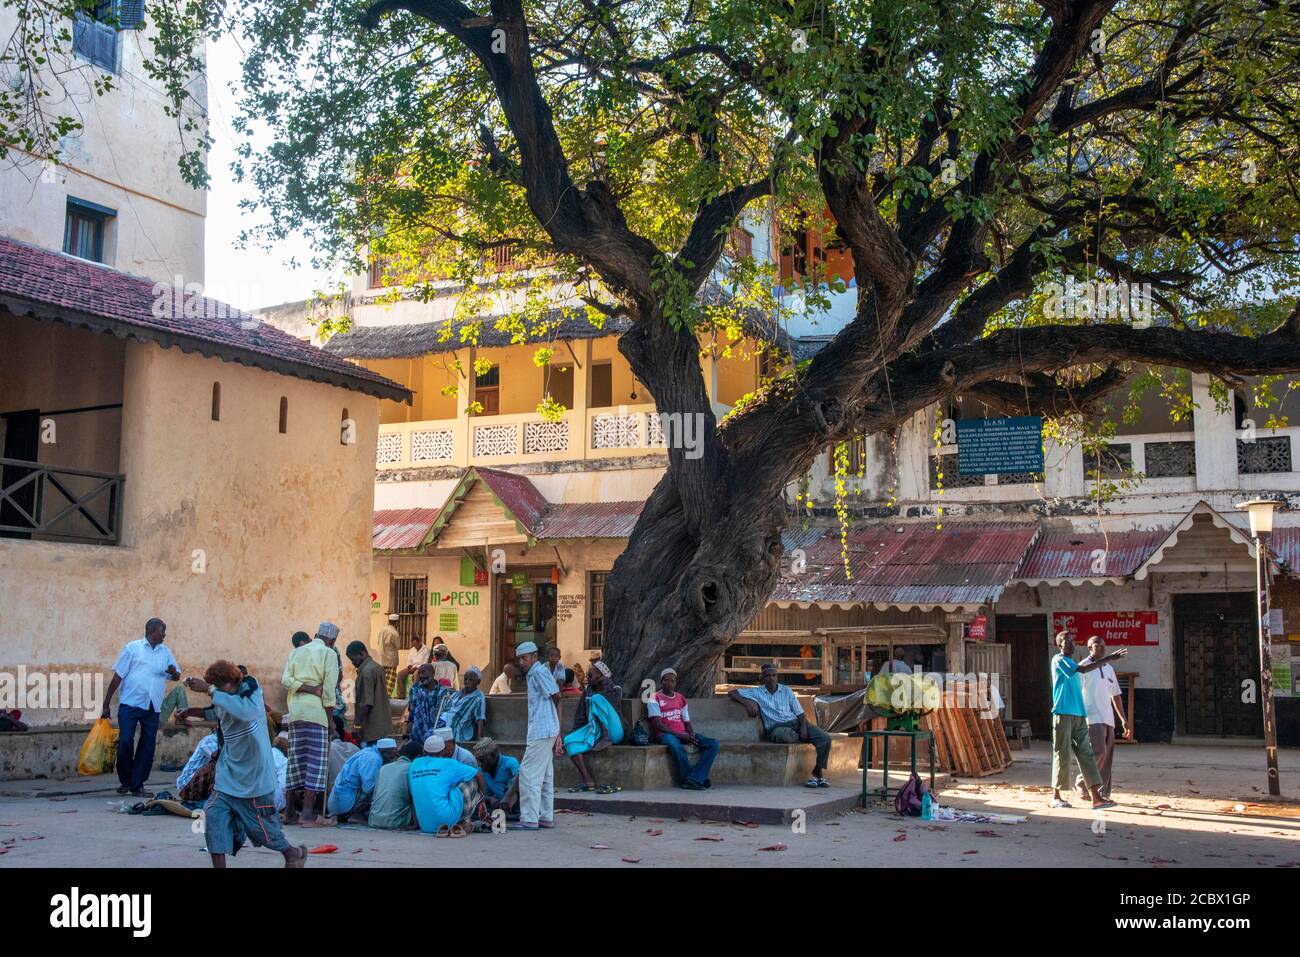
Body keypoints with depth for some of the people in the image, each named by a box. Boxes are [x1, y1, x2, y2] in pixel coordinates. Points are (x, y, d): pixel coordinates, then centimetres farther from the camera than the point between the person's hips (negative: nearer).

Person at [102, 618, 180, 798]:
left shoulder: (166, 652, 14)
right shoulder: (133, 648, 2)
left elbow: (177, 677, 16)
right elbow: (118, 677, 1)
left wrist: (173, 672, -10)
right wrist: (106, 704, -2)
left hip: (152, 708, 4)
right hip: (130, 704, -4)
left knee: (148, 746, 2)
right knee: (125, 742, -7)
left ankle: (137, 785, 12)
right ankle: (125, 780, 14)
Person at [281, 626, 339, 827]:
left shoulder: (296, 651, 17)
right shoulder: (328, 653, 1)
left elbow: (285, 679, 3)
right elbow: (329, 688, -7)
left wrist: (308, 688, -4)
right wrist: (330, 718, -2)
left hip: (294, 711, 6)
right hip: (315, 711, -6)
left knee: (295, 759, 11)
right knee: (315, 761, -5)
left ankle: (290, 812, 14)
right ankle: (308, 815, -11)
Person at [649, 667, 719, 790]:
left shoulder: (680, 698, 21)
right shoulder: (655, 698, 4)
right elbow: (657, 724, -7)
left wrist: (692, 735, -5)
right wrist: (679, 735, -17)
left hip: (683, 734, 6)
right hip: (665, 734, -6)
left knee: (714, 744, -17)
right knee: (675, 745, -43)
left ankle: (692, 779, -31)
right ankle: (698, 778, -27)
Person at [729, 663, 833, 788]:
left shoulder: (786, 690, 16)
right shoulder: (757, 693, 10)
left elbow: (800, 713, 12)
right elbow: (731, 693, 7)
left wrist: (803, 727, -9)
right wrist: (746, 702, -11)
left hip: (795, 722, 3)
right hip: (776, 727, -3)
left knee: (825, 738, -21)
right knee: (784, 735, -43)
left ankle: (819, 773, -15)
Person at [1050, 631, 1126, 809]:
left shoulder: (1073, 663, 21)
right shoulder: (1059, 660, -7)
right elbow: (1082, 669, -19)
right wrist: (1107, 658, -20)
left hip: (1079, 715, 8)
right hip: (1063, 714, -8)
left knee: (1086, 754, 0)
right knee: (1062, 755, -3)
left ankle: (1096, 797, -4)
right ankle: (1056, 797, 6)